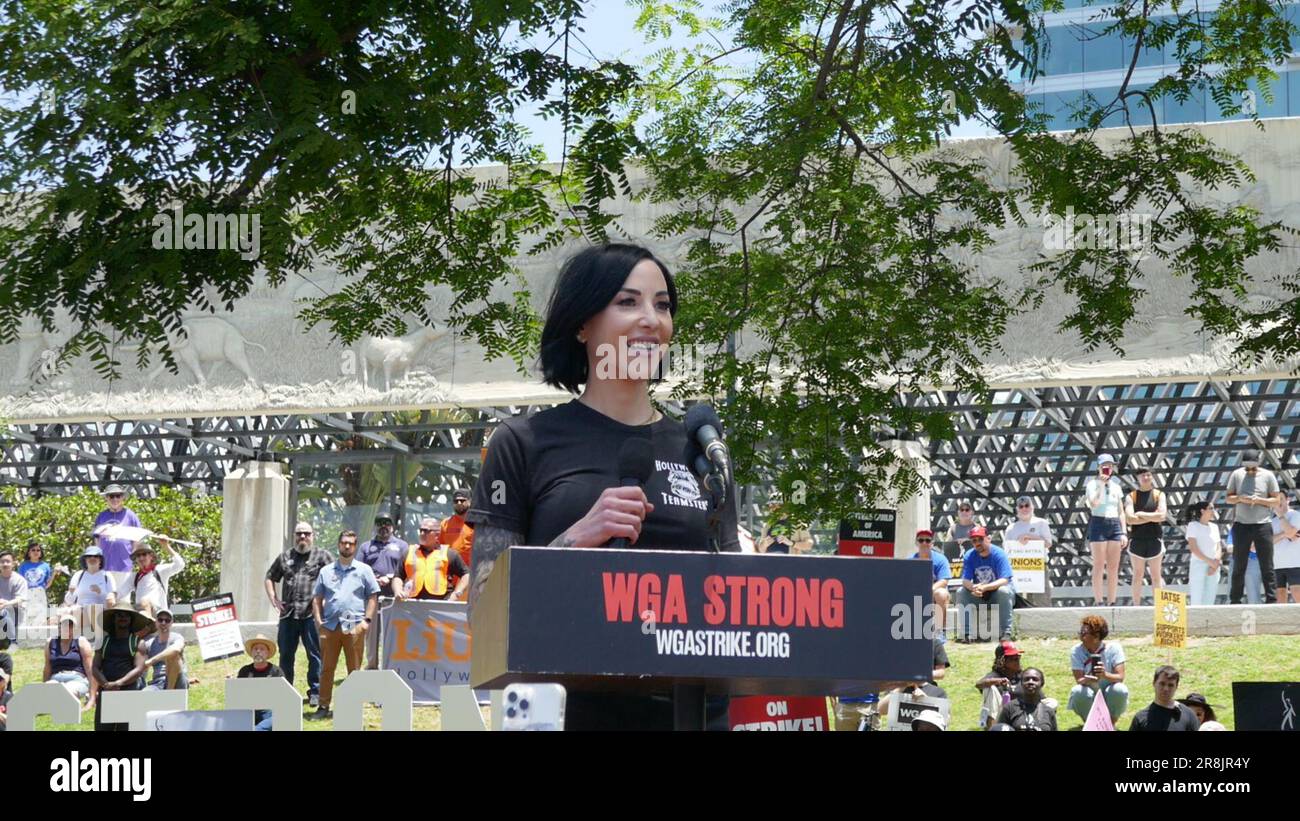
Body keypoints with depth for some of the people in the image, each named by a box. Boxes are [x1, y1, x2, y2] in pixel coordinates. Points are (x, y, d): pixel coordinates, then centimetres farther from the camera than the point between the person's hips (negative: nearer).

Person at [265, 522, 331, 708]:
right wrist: (274, 599, 13)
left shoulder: (321, 556, 4)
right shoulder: (285, 557, 17)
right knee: (285, 655, 9)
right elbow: (270, 577, 26)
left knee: (315, 655, -3)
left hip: (311, 614, -4)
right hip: (288, 614, 4)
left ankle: (315, 692, 3)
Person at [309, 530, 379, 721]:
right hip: (330, 625, 2)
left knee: (354, 670, 1)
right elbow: (317, 597, 15)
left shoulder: (364, 570, 8)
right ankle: (323, 707, 9)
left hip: (354, 626, -2)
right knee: (326, 669, 3)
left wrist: (367, 620, -3)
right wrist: (318, 620, 3)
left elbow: (373, 596, 6)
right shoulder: (326, 571, 14)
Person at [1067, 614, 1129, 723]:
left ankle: (1110, 724, -6)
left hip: (1110, 698, 0)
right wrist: (1086, 680, -43)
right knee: (1078, 691, -33)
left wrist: (1105, 675, -43)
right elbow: (1079, 680, -17)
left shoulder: (1113, 648, -12)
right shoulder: (1077, 651, -9)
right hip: (1088, 701, 1)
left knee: (1120, 689, -33)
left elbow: (1120, 677, -20)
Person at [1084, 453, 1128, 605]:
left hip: (1115, 526, 5)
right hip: (1098, 524, -5)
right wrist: (1101, 484, -15)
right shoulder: (1092, 484, 0)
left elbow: (1121, 512, 16)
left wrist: (1124, 532, 8)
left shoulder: (1116, 486, 15)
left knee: (1113, 568, 2)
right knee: (1099, 566, -6)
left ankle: (1111, 602, 4)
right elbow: (1093, 504, -17)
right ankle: (1098, 601, -6)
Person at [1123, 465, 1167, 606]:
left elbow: (1162, 515, -10)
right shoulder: (1131, 497, 4)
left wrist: (1142, 514, -9)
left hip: (1154, 540, 0)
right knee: (1138, 575, 2)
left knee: (1156, 576, 4)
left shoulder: (1159, 495, 6)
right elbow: (1129, 519, -10)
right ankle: (1136, 606, 5)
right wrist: (1152, 517, -10)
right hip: (1137, 540, 0)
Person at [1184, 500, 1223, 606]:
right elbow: (1193, 548, -9)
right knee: (1196, 602, -10)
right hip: (1198, 565, -5)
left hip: (1213, 568, 5)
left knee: (1209, 602, 1)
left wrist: (1216, 563, -9)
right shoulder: (1193, 525, 0)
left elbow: (1218, 549, 11)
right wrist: (1210, 561, -16)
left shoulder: (1214, 527, 16)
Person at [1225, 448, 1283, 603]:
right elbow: (1228, 498, 8)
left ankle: (1271, 600, -2)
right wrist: (1240, 498, -14)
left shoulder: (1268, 476, 1)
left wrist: (1259, 500, -16)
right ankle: (1235, 601, 8)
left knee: (1267, 566, -2)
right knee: (1239, 566, 4)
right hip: (1241, 525, 1)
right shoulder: (1237, 475, 5)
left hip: (1263, 525, -1)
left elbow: (1276, 500, 1)